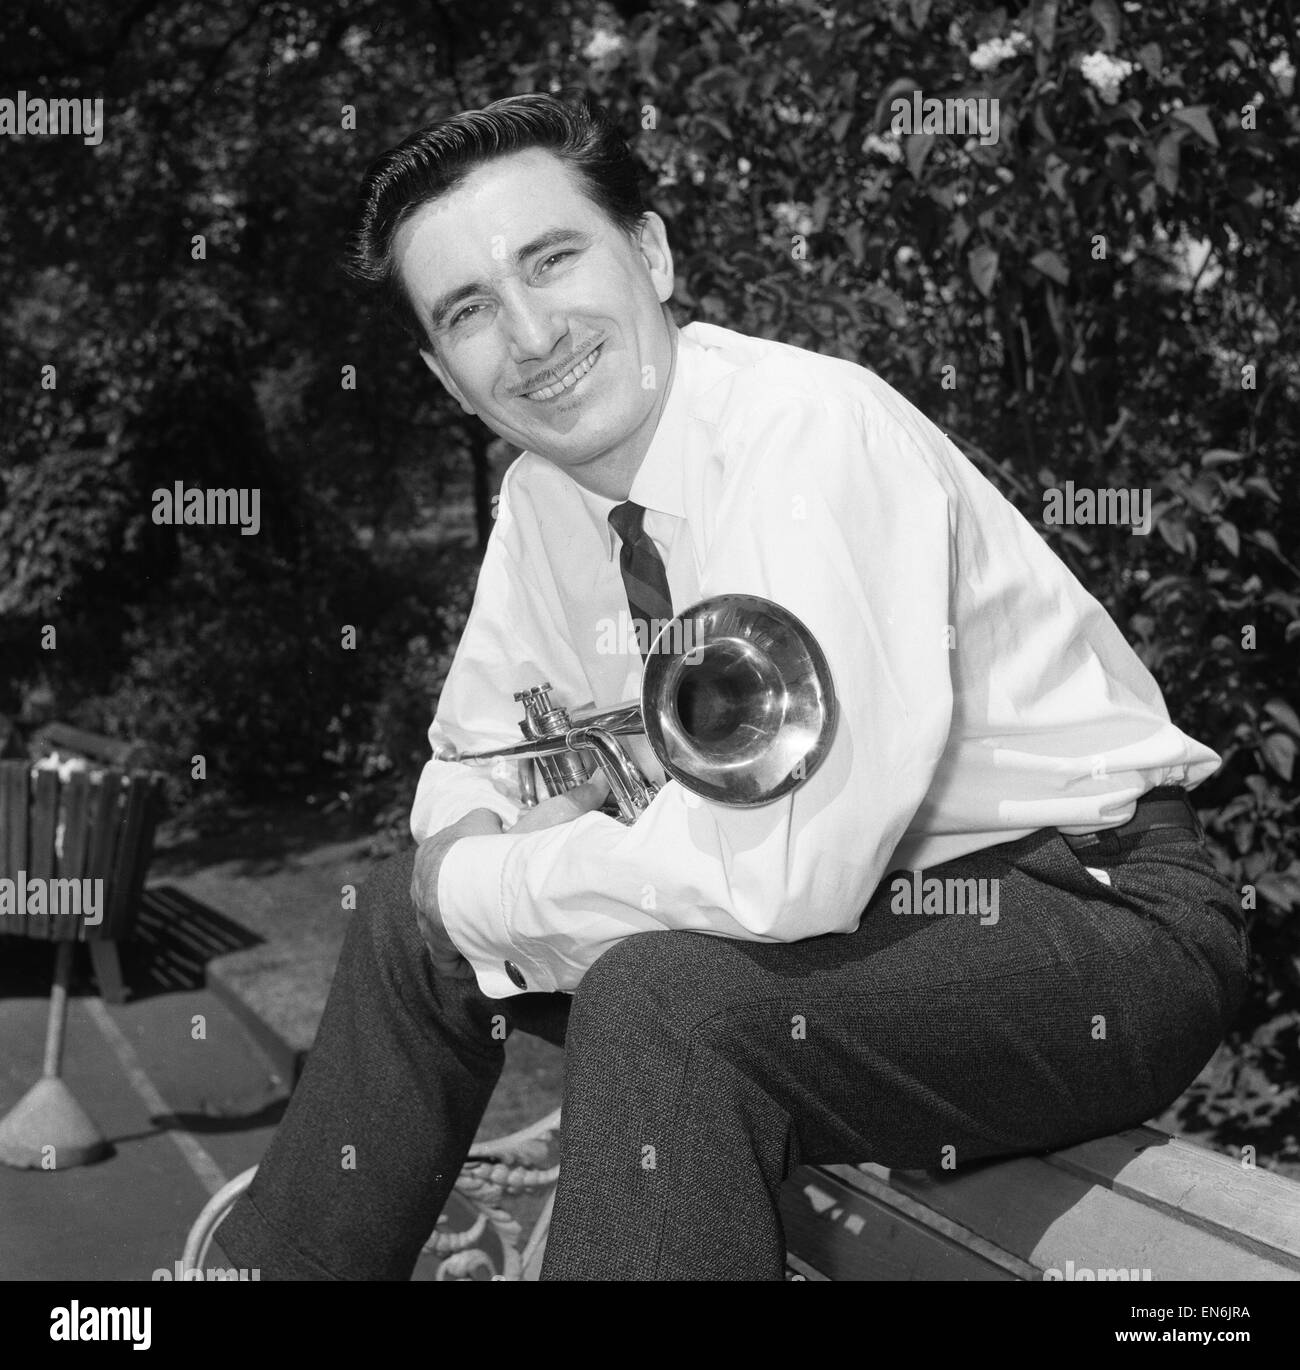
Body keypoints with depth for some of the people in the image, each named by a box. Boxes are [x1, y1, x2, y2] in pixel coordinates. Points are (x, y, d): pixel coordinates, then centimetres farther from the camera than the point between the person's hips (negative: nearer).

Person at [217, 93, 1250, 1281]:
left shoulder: (811, 432, -26)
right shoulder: (543, 492, -1)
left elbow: (784, 867, -34)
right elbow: (475, 769, 11)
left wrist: (483, 888, -19)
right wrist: (519, 886, -12)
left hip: (1096, 915, -8)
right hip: (851, 910, 8)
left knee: (667, 992, -34)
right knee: (410, 914, 4)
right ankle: (274, 1264, 21)